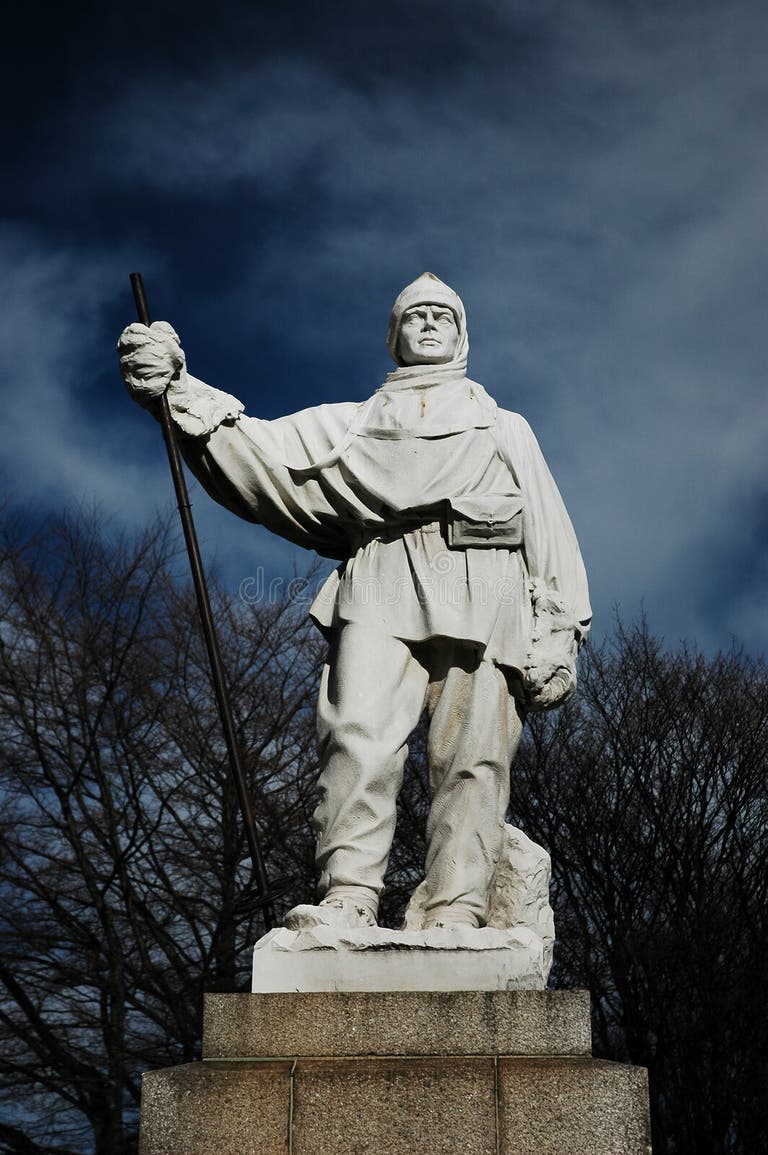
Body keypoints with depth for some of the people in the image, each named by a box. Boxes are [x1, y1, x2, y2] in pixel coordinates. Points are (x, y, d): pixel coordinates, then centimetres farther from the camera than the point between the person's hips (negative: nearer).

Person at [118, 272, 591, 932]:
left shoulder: (505, 428, 33)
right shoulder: (353, 424, 33)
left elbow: (551, 534, 21)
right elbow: (262, 451, 16)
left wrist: (559, 635, 5)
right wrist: (178, 391, 0)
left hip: (483, 588, 0)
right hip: (381, 587, 0)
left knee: (473, 754, -16)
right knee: (361, 735, -21)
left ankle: (458, 914, -24)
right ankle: (349, 900, -27)